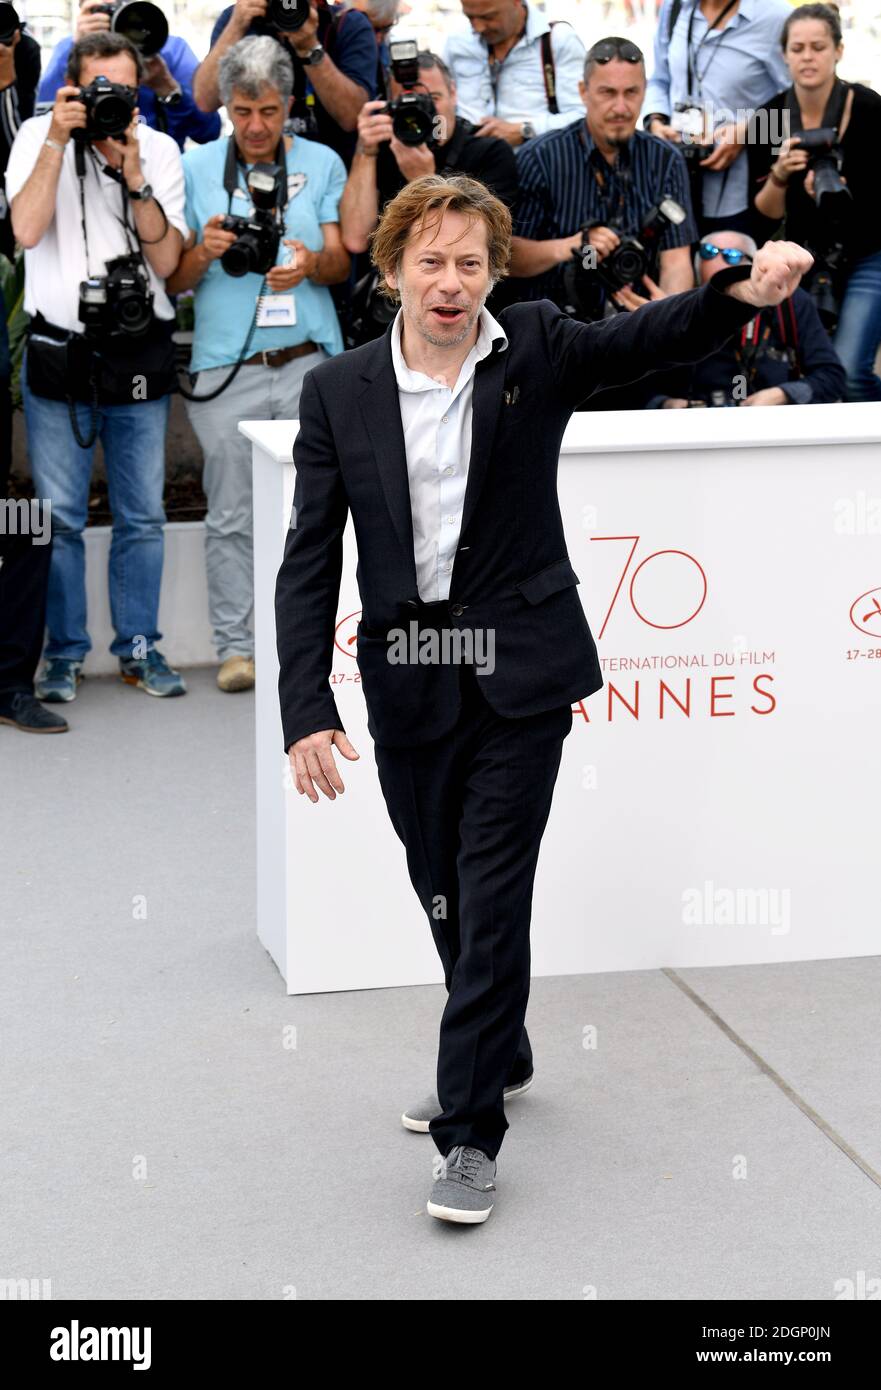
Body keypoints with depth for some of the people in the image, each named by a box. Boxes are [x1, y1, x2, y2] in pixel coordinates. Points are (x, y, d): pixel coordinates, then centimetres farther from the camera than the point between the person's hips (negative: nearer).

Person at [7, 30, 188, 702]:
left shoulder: (161, 150, 3)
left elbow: (166, 258, -6)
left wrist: (134, 177, -16)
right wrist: (59, 139, -18)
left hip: (142, 353, 2)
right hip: (59, 351, -2)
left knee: (143, 516, 8)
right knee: (61, 516, 3)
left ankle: (140, 647, 20)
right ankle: (65, 653, 14)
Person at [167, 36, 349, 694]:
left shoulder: (322, 163, 11)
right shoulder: (195, 167, 10)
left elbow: (341, 262, 7)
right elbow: (173, 279, 9)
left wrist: (310, 263, -16)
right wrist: (205, 252, -12)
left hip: (310, 361, 0)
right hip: (228, 364, 0)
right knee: (230, 515, 1)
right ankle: (236, 646, 8)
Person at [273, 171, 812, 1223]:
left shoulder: (536, 350, -3)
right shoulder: (338, 392, -1)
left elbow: (656, 338, -16)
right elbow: (310, 557, -2)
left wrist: (744, 290, -39)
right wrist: (306, 709, -11)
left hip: (519, 674, -2)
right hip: (406, 681, 3)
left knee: (491, 892, -5)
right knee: (442, 890, 16)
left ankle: (469, 1132, 5)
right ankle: (498, 1054, 41)